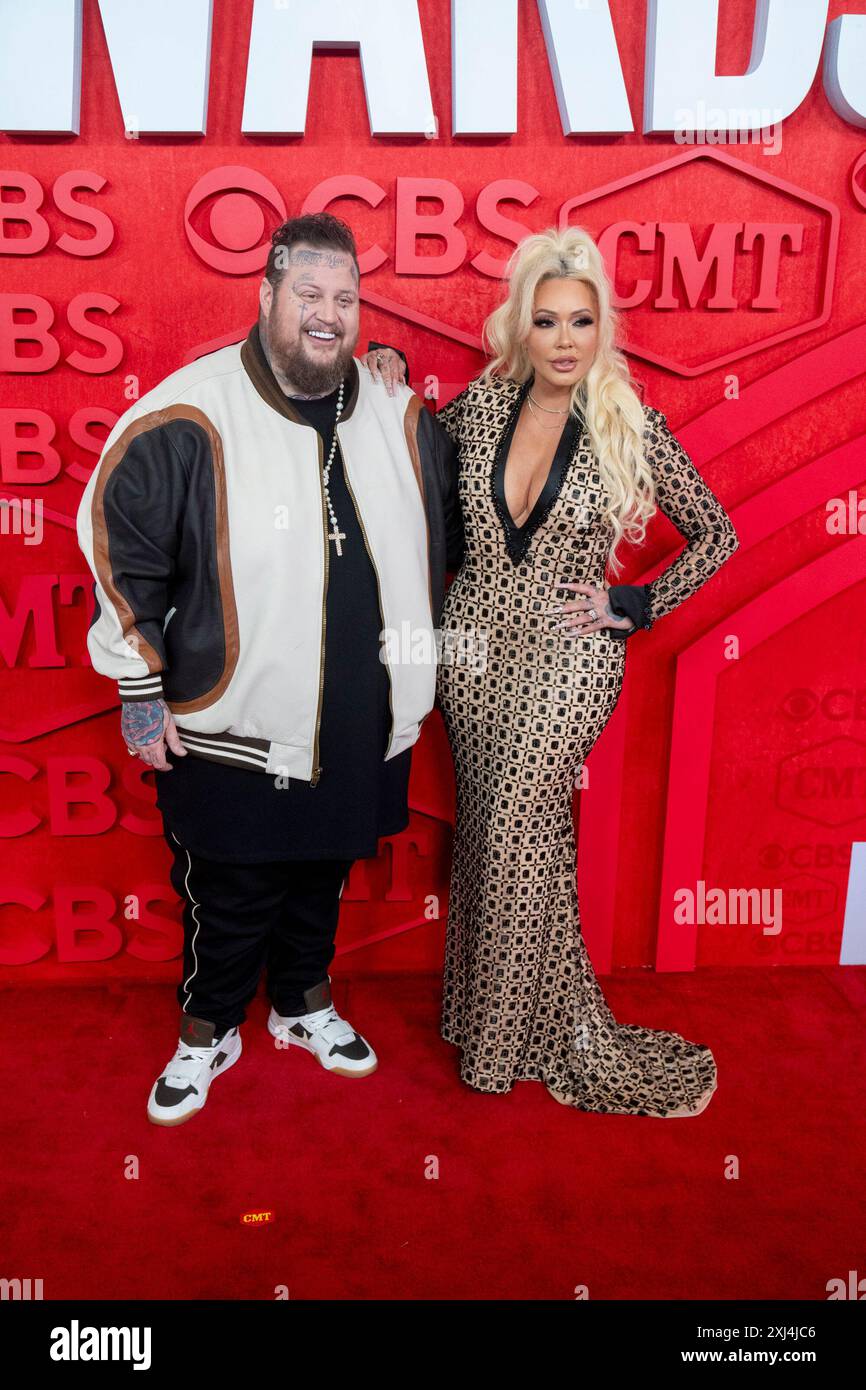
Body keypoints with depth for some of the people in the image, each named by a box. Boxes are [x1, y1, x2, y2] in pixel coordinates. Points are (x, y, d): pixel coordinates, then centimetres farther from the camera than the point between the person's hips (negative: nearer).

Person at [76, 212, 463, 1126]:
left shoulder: (400, 416, 2)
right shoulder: (188, 418, -13)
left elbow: (449, 537, 16)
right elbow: (120, 555, -8)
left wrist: (426, 659, 17)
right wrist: (141, 689, -6)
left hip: (360, 729, 5)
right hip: (231, 730, -4)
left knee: (322, 878, 23)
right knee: (227, 898, 12)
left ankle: (304, 1003, 49)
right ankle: (207, 1033, 39)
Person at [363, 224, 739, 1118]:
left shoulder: (633, 429, -7)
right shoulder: (480, 405, 1)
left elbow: (717, 535, 2)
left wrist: (634, 606, -4)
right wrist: (394, 391, 7)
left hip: (564, 659, -3)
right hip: (476, 644, 4)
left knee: (516, 837, -3)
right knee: (492, 830, 12)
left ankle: (516, 1038, 22)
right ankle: (494, 1010, 34)